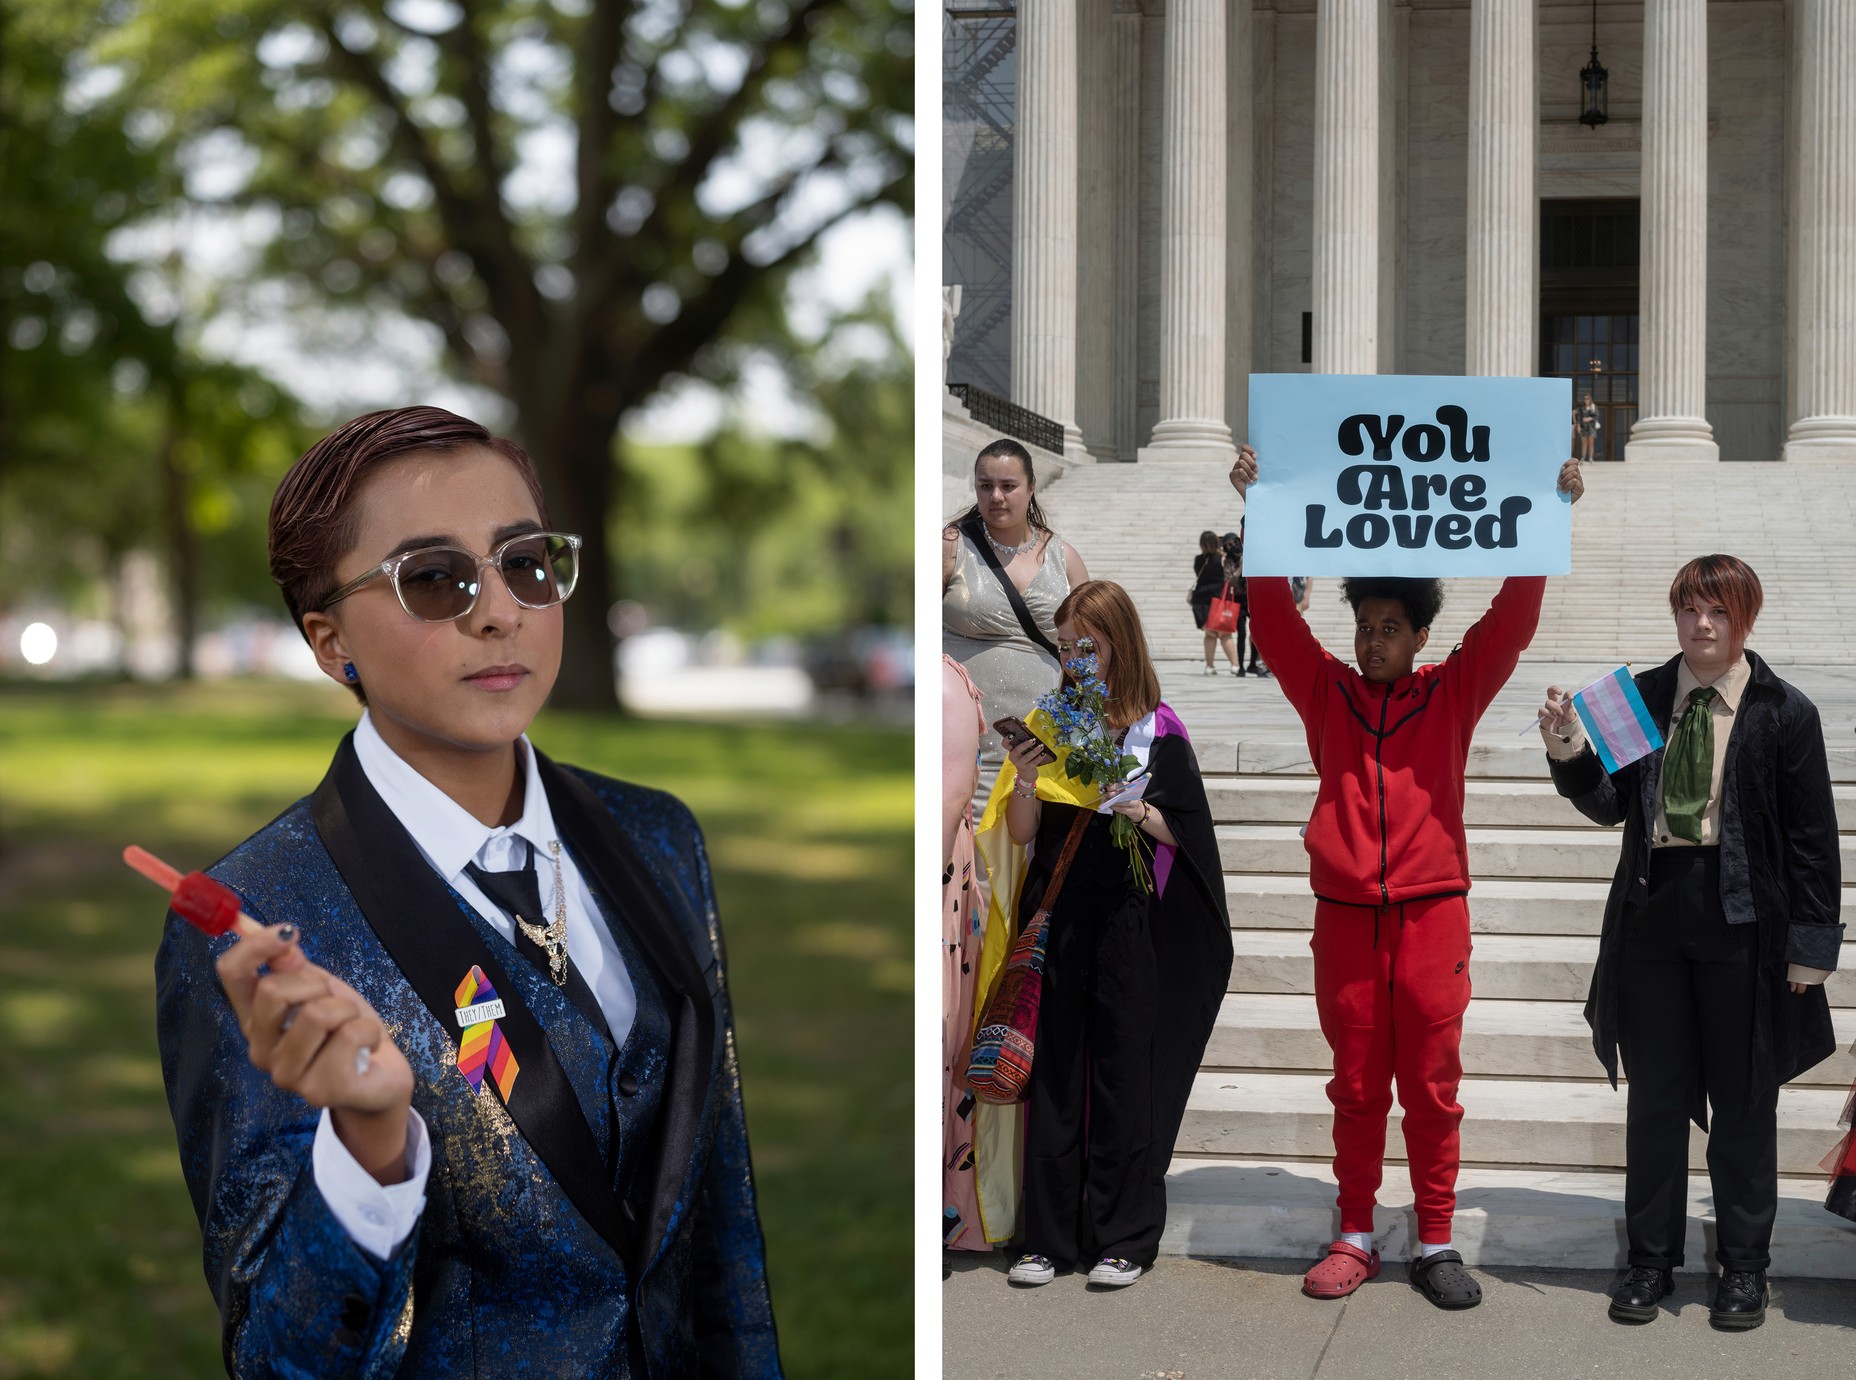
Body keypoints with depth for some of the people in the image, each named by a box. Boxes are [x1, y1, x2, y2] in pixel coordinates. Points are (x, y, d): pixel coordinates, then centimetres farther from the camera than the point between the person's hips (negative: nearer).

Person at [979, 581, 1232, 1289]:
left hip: (1129, 922, -2)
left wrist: (1136, 807, -17)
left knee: (1123, 1077, 0)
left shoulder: (1158, 731, 1)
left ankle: (1123, 1238, 8)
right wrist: (1023, 781, -14)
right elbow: (1022, 832, 5)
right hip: (1057, 919, 3)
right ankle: (1049, 1236, 9)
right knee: (1053, 1071, 2)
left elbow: (1183, 834, 1)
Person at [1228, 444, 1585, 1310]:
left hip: (1433, 916, -1)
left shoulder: (1453, 694, 6)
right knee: (1356, 1089, 7)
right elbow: (1273, 615, 0)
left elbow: (1513, 618, -1)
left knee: (1432, 1088, 4)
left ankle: (1436, 1245, 10)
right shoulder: (1326, 691, 8)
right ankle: (1356, 1238, 15)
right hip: (1346, 918, 1)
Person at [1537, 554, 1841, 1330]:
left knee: (1742, 1102, 8)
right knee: (1655, 1098, 10)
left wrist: (1811, 944, -6)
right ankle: (1651, 1260, 21)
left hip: (1742, 924, -2)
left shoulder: (1783, 713, -4)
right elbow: (1609, 804, 4)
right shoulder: (1641, 698, 3)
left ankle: (1744, 1266, 20)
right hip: (1653, 915, 2)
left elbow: (1813, 839, -3)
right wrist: (1568, 752, -14)